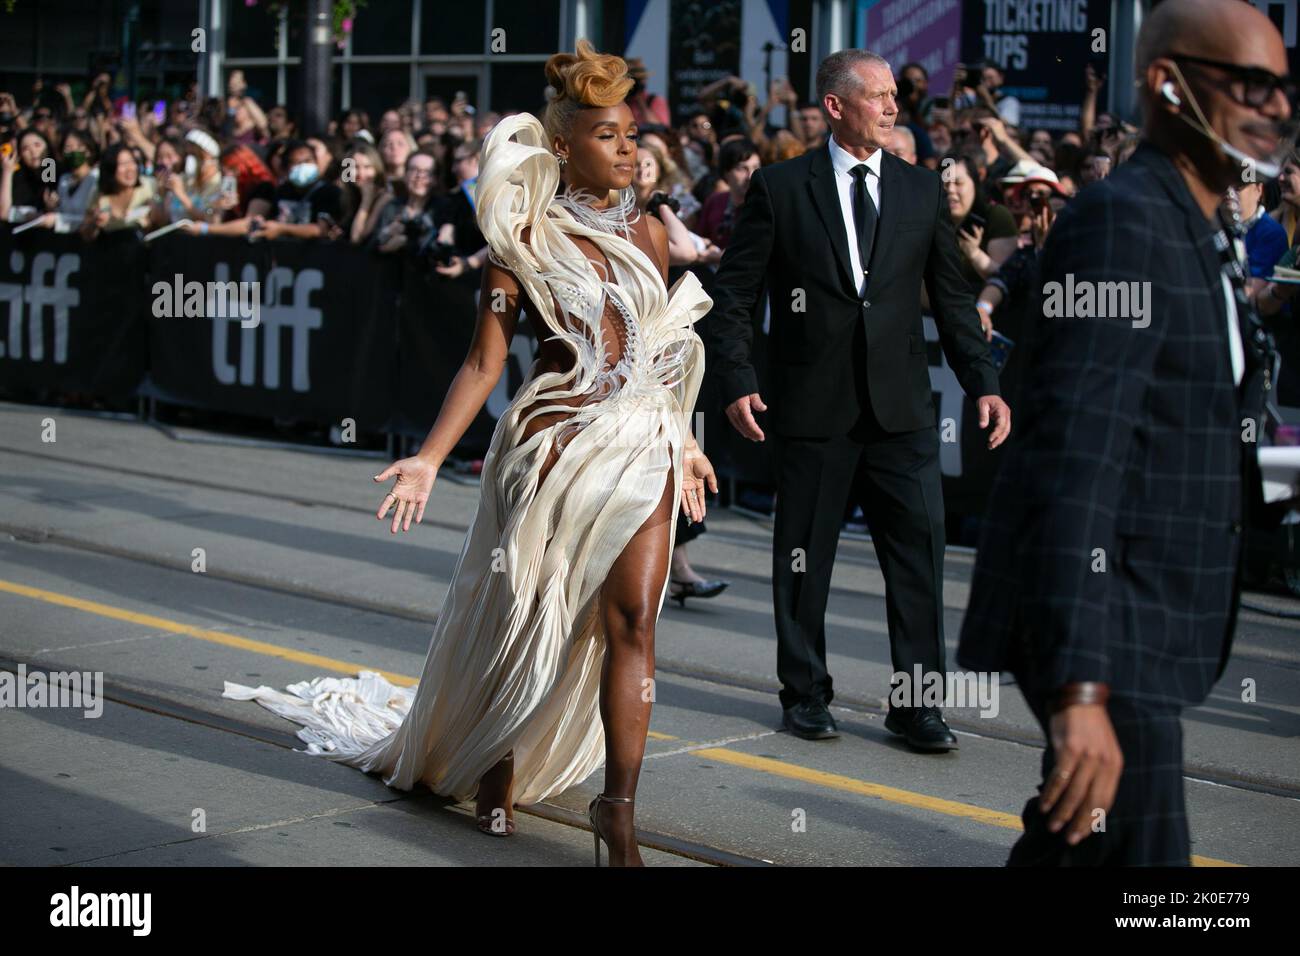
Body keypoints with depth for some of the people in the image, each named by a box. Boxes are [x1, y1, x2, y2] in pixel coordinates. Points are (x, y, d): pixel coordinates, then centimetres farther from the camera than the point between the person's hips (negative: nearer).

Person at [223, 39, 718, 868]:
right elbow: (485, 362, -7)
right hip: (555, 445, -3)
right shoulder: (526, 240, -5)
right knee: (526, 616, 9)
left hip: (641, 448, 3)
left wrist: (683, 441, 23)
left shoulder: (645, 234, 7)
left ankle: (618, 808, -4)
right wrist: (429, 458, -15)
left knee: (632, 621, -7)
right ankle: (491, 760, 35)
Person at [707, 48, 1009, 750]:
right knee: (803, 559, 7)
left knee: (920, 550, -2)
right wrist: (736, 381, -10)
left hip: (901, 407, 2)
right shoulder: (780, 188, 0)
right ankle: (805, 693, 22)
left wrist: (983, 382, 5)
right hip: (812, 405, -2)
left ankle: (915, 703, 7)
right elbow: (733, 292, 1)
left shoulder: (922, 190, 9)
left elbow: (952, 296, 13)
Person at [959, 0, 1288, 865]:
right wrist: (1081, 687, -33)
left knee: (1069, 844, 19)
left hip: (1155, 628, 10)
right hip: (1102, 632, -10)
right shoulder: (1122, 220, -17)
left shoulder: (1207, 236, 13)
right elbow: (1073, 458, -26)